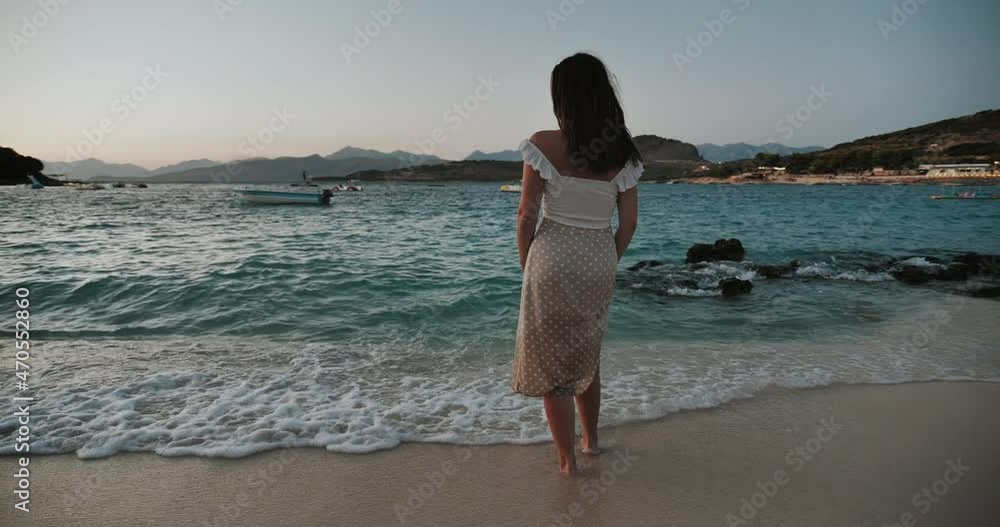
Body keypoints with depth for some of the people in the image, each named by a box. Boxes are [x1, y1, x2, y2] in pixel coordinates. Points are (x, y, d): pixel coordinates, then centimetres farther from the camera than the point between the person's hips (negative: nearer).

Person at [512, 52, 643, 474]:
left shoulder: (544, 144, -11)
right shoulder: (623, 153, 1)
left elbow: (527, 214, -10)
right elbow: (629, 223, 3)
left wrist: (526, 265, 4)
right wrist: (607, 265, 17)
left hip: (553, 258, -4)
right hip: (600, 261, 5)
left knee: (549, 361, 10)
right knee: (587, 356, 24)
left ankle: (568, 462, 18)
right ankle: (591, 441, 39)